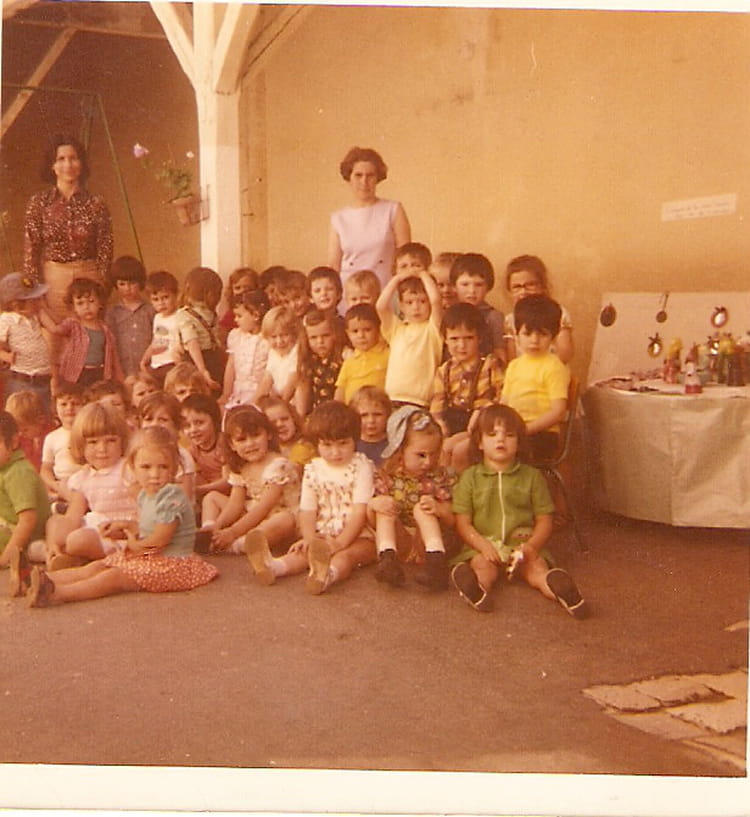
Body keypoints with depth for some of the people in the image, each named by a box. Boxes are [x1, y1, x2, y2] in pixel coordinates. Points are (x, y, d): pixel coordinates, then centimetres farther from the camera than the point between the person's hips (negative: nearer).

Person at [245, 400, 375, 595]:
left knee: (344, 556, -34)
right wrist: (309, 538, -18)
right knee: (303, 551, -24)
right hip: (322, 537, 5)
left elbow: (360, 511, -12)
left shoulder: (361, 466, -4)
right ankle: (272, 566, -51)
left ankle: (327, 574, -66)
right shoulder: (313, 469, 9)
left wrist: (340, 542, -23)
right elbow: (307, 510, 2)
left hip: (357, 536, -4)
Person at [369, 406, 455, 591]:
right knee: (384, 507, -20)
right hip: (398, 543, 1)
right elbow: (371, 522, 1)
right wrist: (372, 504, -22)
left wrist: (438, 510, -24)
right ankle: (388, 558, -42)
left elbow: (451, 522, -1)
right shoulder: (385, 477, 2)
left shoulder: (438, 478, 3)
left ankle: (437, 560, -42)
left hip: (426, 542, 0)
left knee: (421, 508, -23)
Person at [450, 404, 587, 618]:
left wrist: (531, 546, -12)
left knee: (537, 567, -28)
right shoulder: (470, 477, 8)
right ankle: (478, 588, -62)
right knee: (483, 565, -32)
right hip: (482, 546, -1)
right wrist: (483, 545, -16)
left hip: (522, 546, 1)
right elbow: (462, 522, 1)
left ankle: (557, 587, -57)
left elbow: (544, 520, 8)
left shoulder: (532, 476, 11)